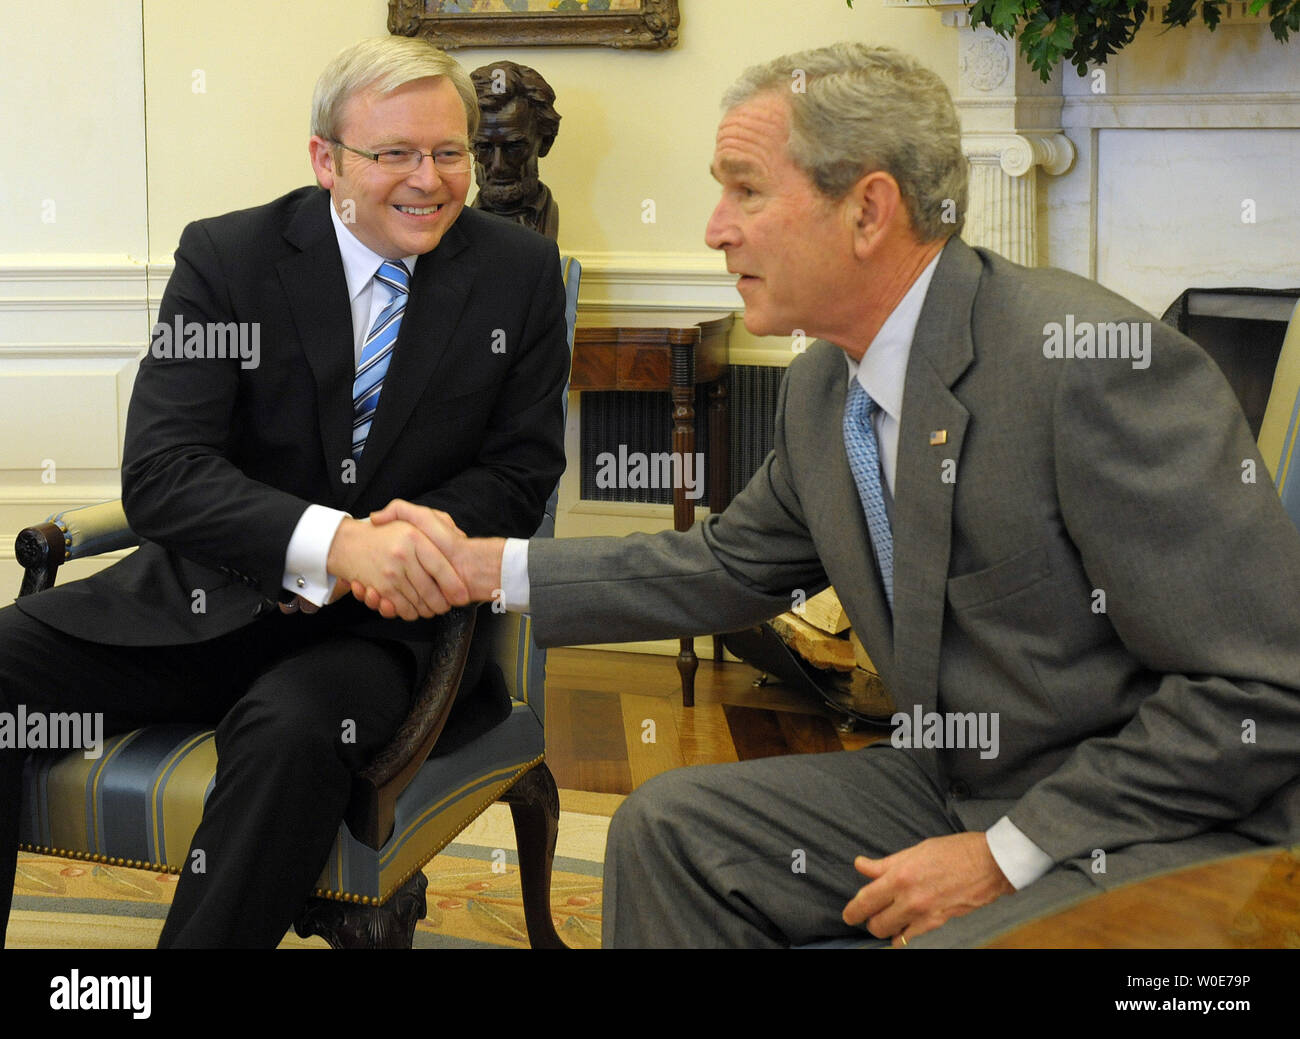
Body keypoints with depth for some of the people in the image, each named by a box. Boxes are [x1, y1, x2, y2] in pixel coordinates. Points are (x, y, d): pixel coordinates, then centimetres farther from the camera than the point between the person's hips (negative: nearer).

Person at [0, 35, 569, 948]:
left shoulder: (520, 273, 1)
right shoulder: (227, 258, -3)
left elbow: (519, 478, 3)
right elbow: (159, 474, -13)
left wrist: (390, 550, -18)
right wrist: (334, 541, -30)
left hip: (387, 620, -1)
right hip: (214, 597, 2)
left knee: (294, 728, -35)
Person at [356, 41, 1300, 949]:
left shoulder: (1101, 365, -23)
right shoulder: (821, 389, 4)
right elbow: (730, 566, 21)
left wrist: (1007, 856, -20)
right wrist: (482, 566, 14)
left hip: (1166, 834, -8)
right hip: (954, 796, 8)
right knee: (668, 826, 2)